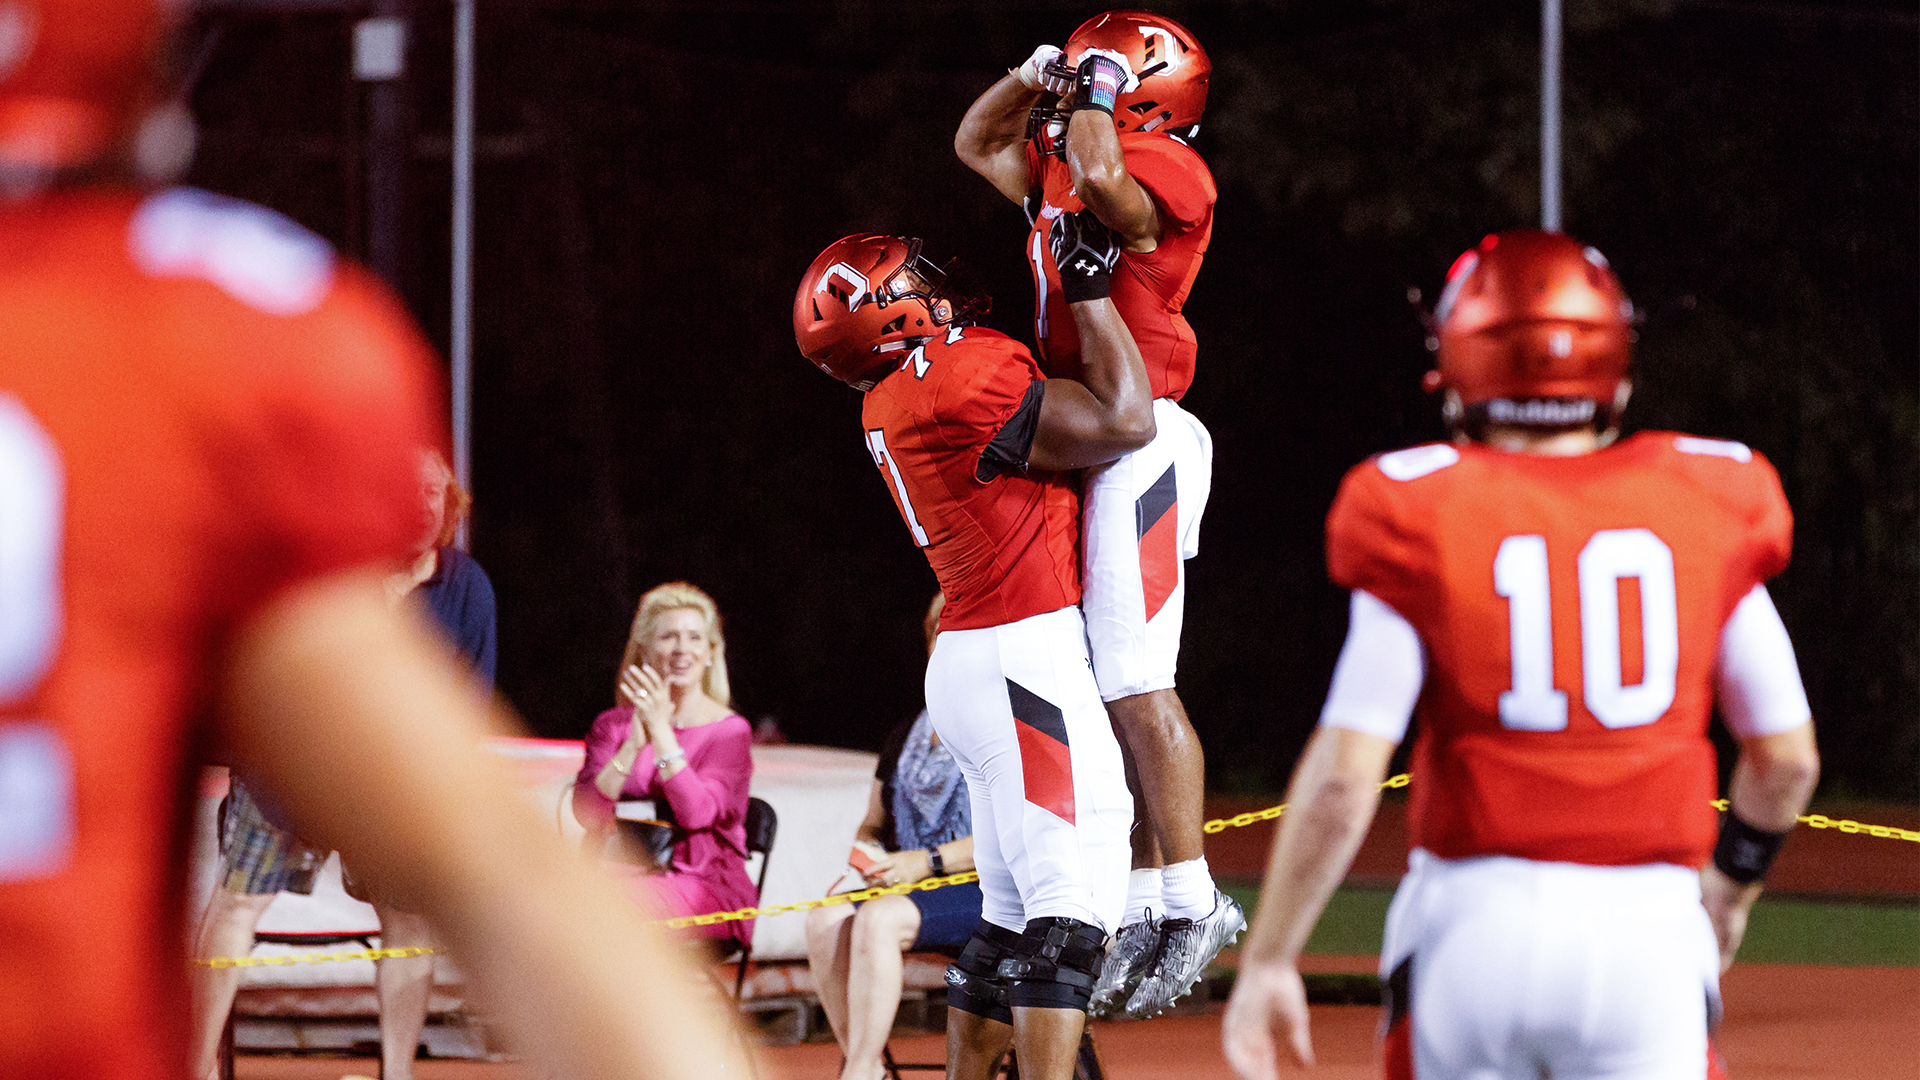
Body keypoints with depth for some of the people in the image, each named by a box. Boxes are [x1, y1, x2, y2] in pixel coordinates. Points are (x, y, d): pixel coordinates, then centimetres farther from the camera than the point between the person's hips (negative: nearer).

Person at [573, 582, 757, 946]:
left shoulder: (730, 732, 2)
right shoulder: (612, 726, 14)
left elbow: (697, 814, -14)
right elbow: (587, 813, -2)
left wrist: (661, 732, -18)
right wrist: (635, 744, -14)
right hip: (622, 872, 4)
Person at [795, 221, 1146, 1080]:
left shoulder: (892, 399, 12)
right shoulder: (958, 380, -16)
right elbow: (1124, 423, -15)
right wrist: (1092, 285, -7)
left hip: (973, 662, 10)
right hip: (1025, 659, -10)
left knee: (1013, 914, 15)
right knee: (1072, 911, -13)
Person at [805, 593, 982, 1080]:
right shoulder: (906, 737, 22)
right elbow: (874, 824, 28)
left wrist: (926, 862, -17)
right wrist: (866, 852, 3)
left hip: (986, 893, -7)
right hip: (914, 892, 7)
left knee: (877, 920, -33)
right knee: (826, 920, -24)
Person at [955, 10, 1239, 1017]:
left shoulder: (1162, 170, -8)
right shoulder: (1061, 171, 18)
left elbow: (1103, 179, -31)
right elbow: (977, 144, 35)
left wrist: (1092, 93, -13)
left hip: (1137, 434, -10)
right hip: (1081, 440, 10)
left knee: (1135, 685, -12)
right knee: (1111, 688, 10)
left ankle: (1190, 902, -7)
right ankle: (1151, 900, 14)